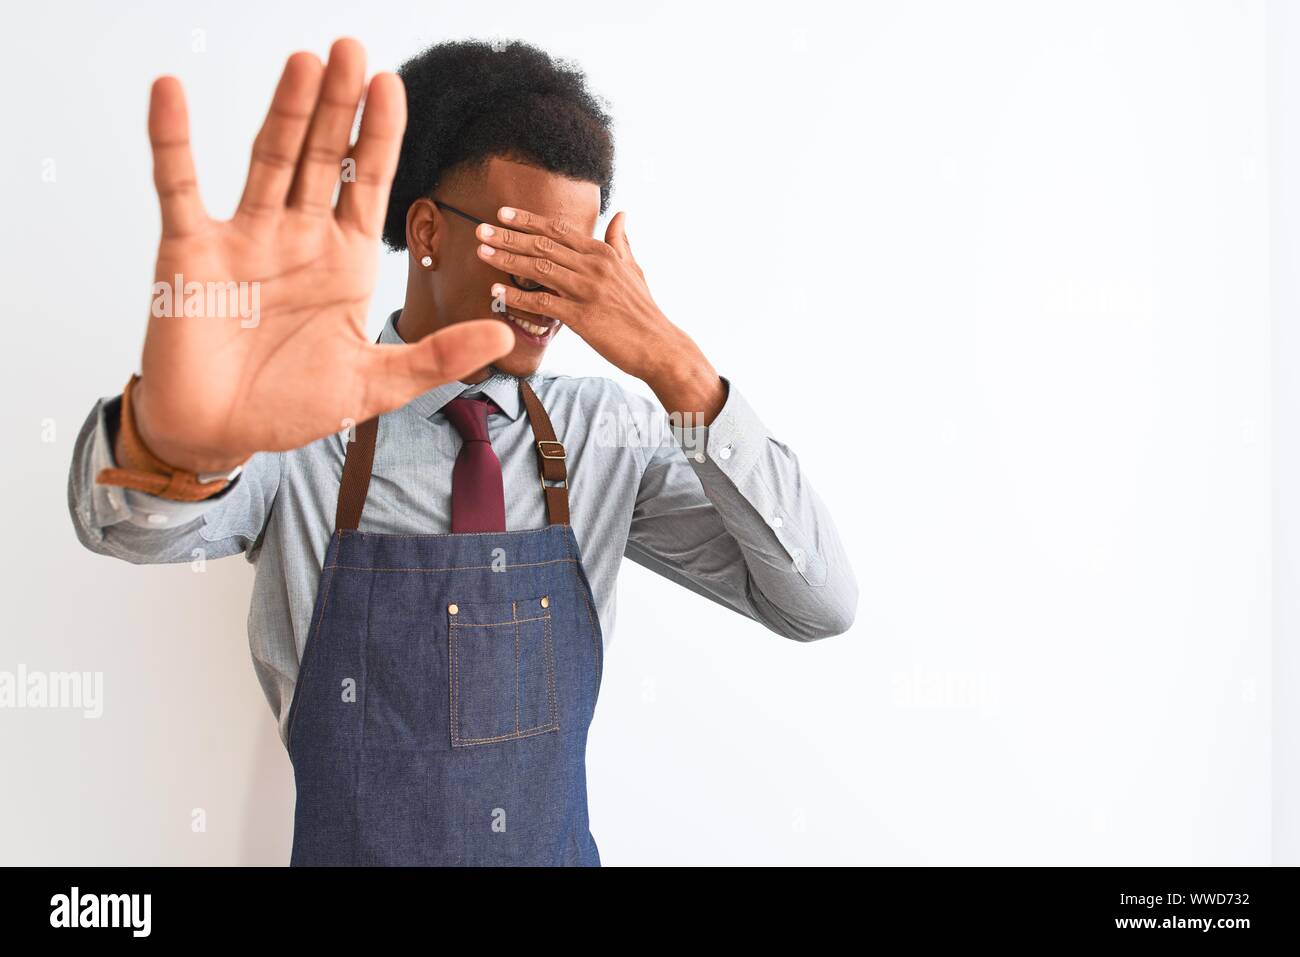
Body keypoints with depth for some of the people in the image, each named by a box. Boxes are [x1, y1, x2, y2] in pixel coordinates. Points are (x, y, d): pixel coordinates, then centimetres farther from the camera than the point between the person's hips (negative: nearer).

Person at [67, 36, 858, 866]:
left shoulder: (611, 431, -9)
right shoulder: (297, 428, -16)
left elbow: (819, 604, -17)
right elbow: (132, 523, -36)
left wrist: (675, 368, -28)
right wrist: (178, 436, -60)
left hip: (565, 847, 3)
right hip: (348, 845, -2)